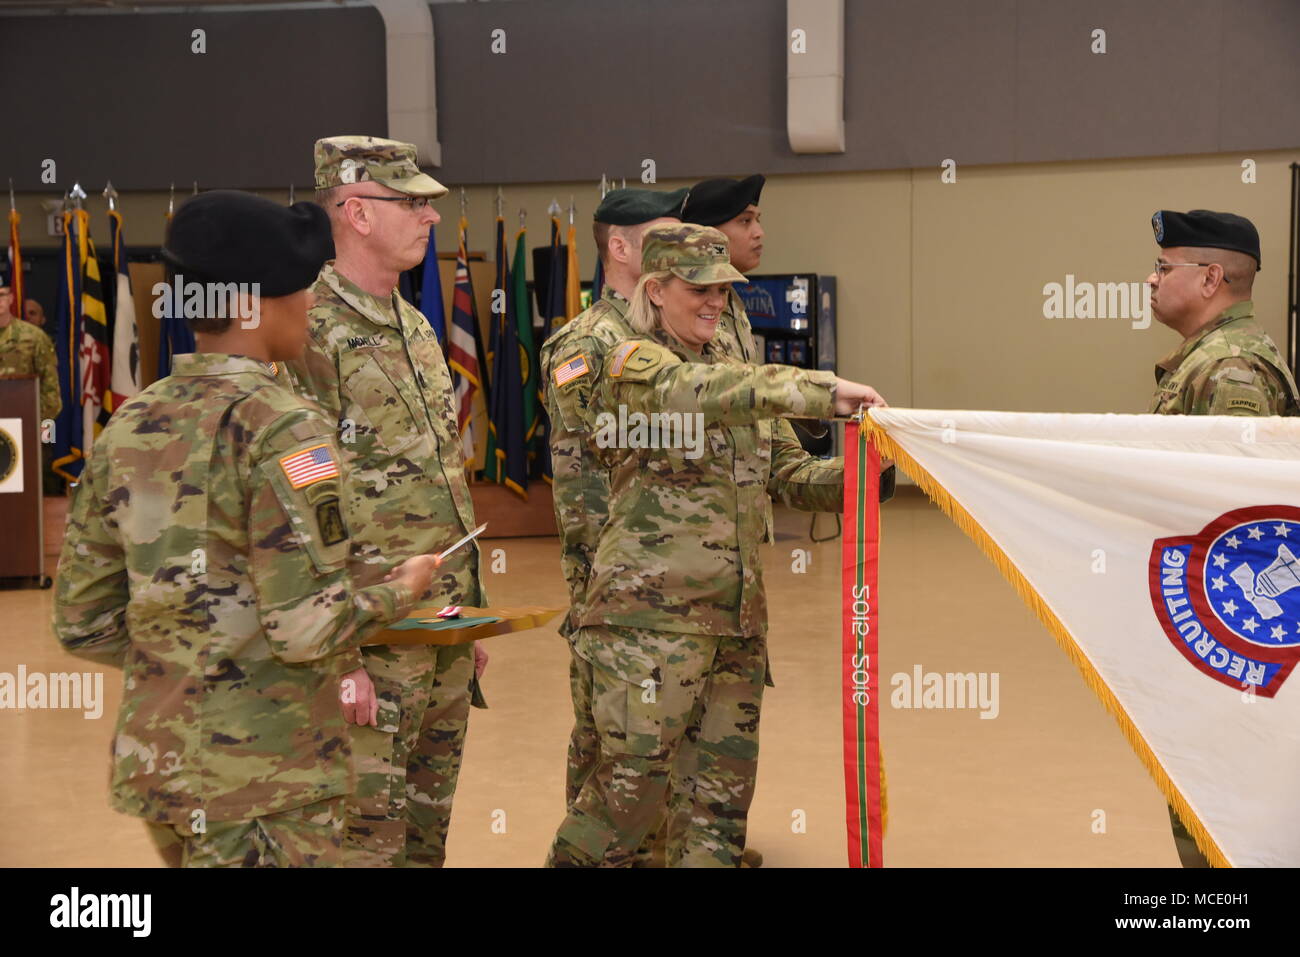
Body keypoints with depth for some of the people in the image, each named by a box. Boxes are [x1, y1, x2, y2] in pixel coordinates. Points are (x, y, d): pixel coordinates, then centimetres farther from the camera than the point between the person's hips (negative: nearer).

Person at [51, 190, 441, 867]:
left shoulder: (128, 428, 5)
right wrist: (398, 592, -3)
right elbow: (307, 630, -20)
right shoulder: (281, 430, -16)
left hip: (150, 758, 7)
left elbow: (83, 623, 7)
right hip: (264, 778, -7)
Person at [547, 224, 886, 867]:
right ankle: (575, 859, 14)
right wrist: (822, 391, -32)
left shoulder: (731, 370, 20)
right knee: (638, 772, -7)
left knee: (725, 779, 7)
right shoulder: (633, 364, -3)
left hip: (735, 614, 7)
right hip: (652, 609, -7)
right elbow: (695, 393, -26)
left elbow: (785, 476, 18)